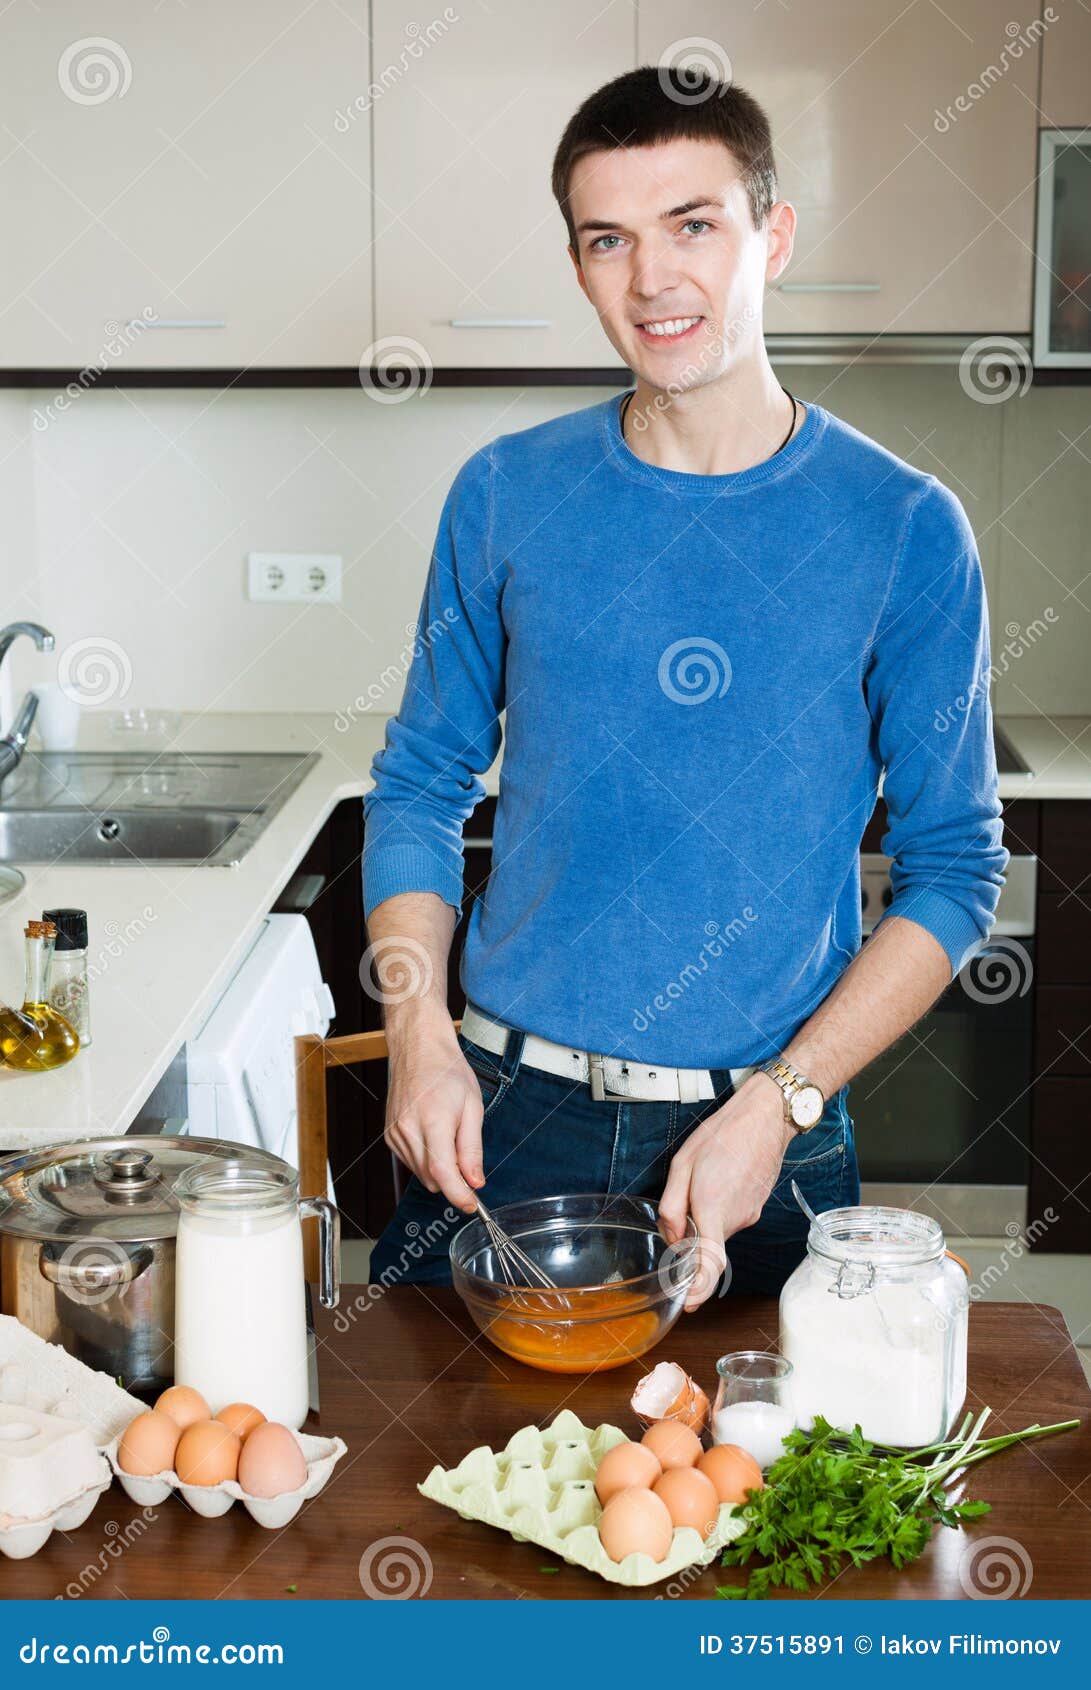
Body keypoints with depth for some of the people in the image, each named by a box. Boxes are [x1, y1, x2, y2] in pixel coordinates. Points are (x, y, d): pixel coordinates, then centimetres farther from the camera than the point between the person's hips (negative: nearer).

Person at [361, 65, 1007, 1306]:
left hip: (767, 1127, -1)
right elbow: (421, 784, 7)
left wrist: (776, 1105, -13)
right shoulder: (507, 495, 0)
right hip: (507, 1112, 2)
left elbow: (953, 867, -4)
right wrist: (419, 1037, -7)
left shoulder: (904, 528, -6)